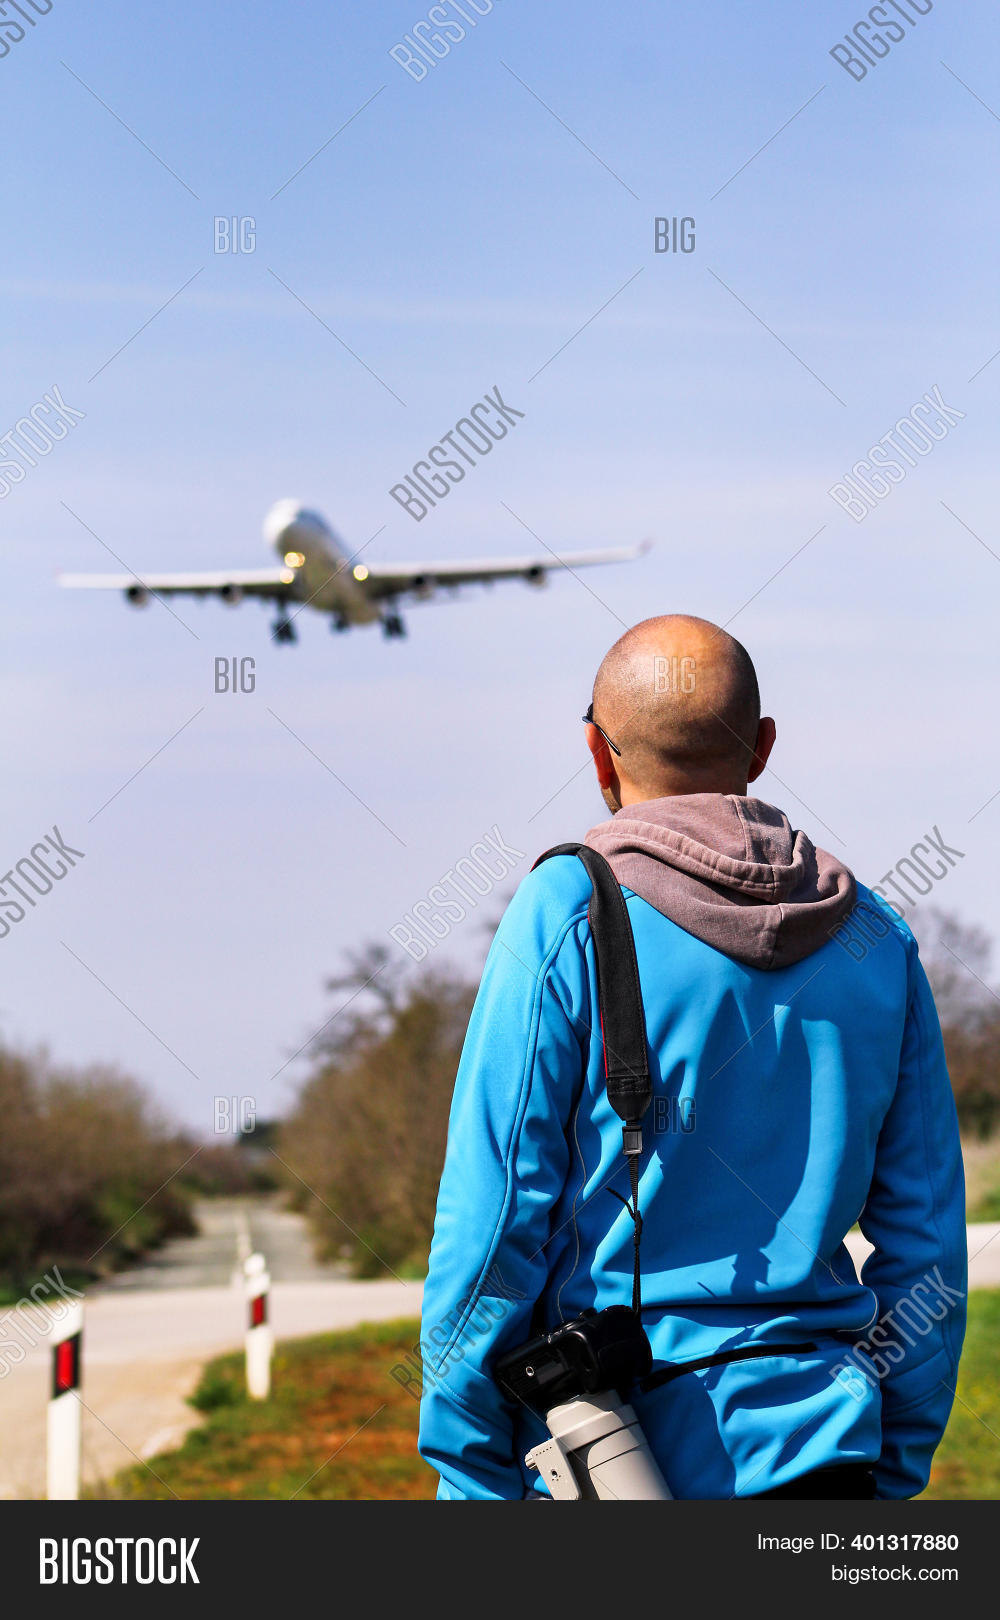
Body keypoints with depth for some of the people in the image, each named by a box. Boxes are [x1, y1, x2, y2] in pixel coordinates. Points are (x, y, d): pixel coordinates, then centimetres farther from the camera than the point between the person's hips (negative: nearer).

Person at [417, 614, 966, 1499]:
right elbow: (928, 1243, 11)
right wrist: (894, 1471, 19)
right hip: (815, 1451, 4)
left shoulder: (567, 913, -6)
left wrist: (471, 1474, -1)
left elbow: (493, 1218, -8)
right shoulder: (877, 938, 8)